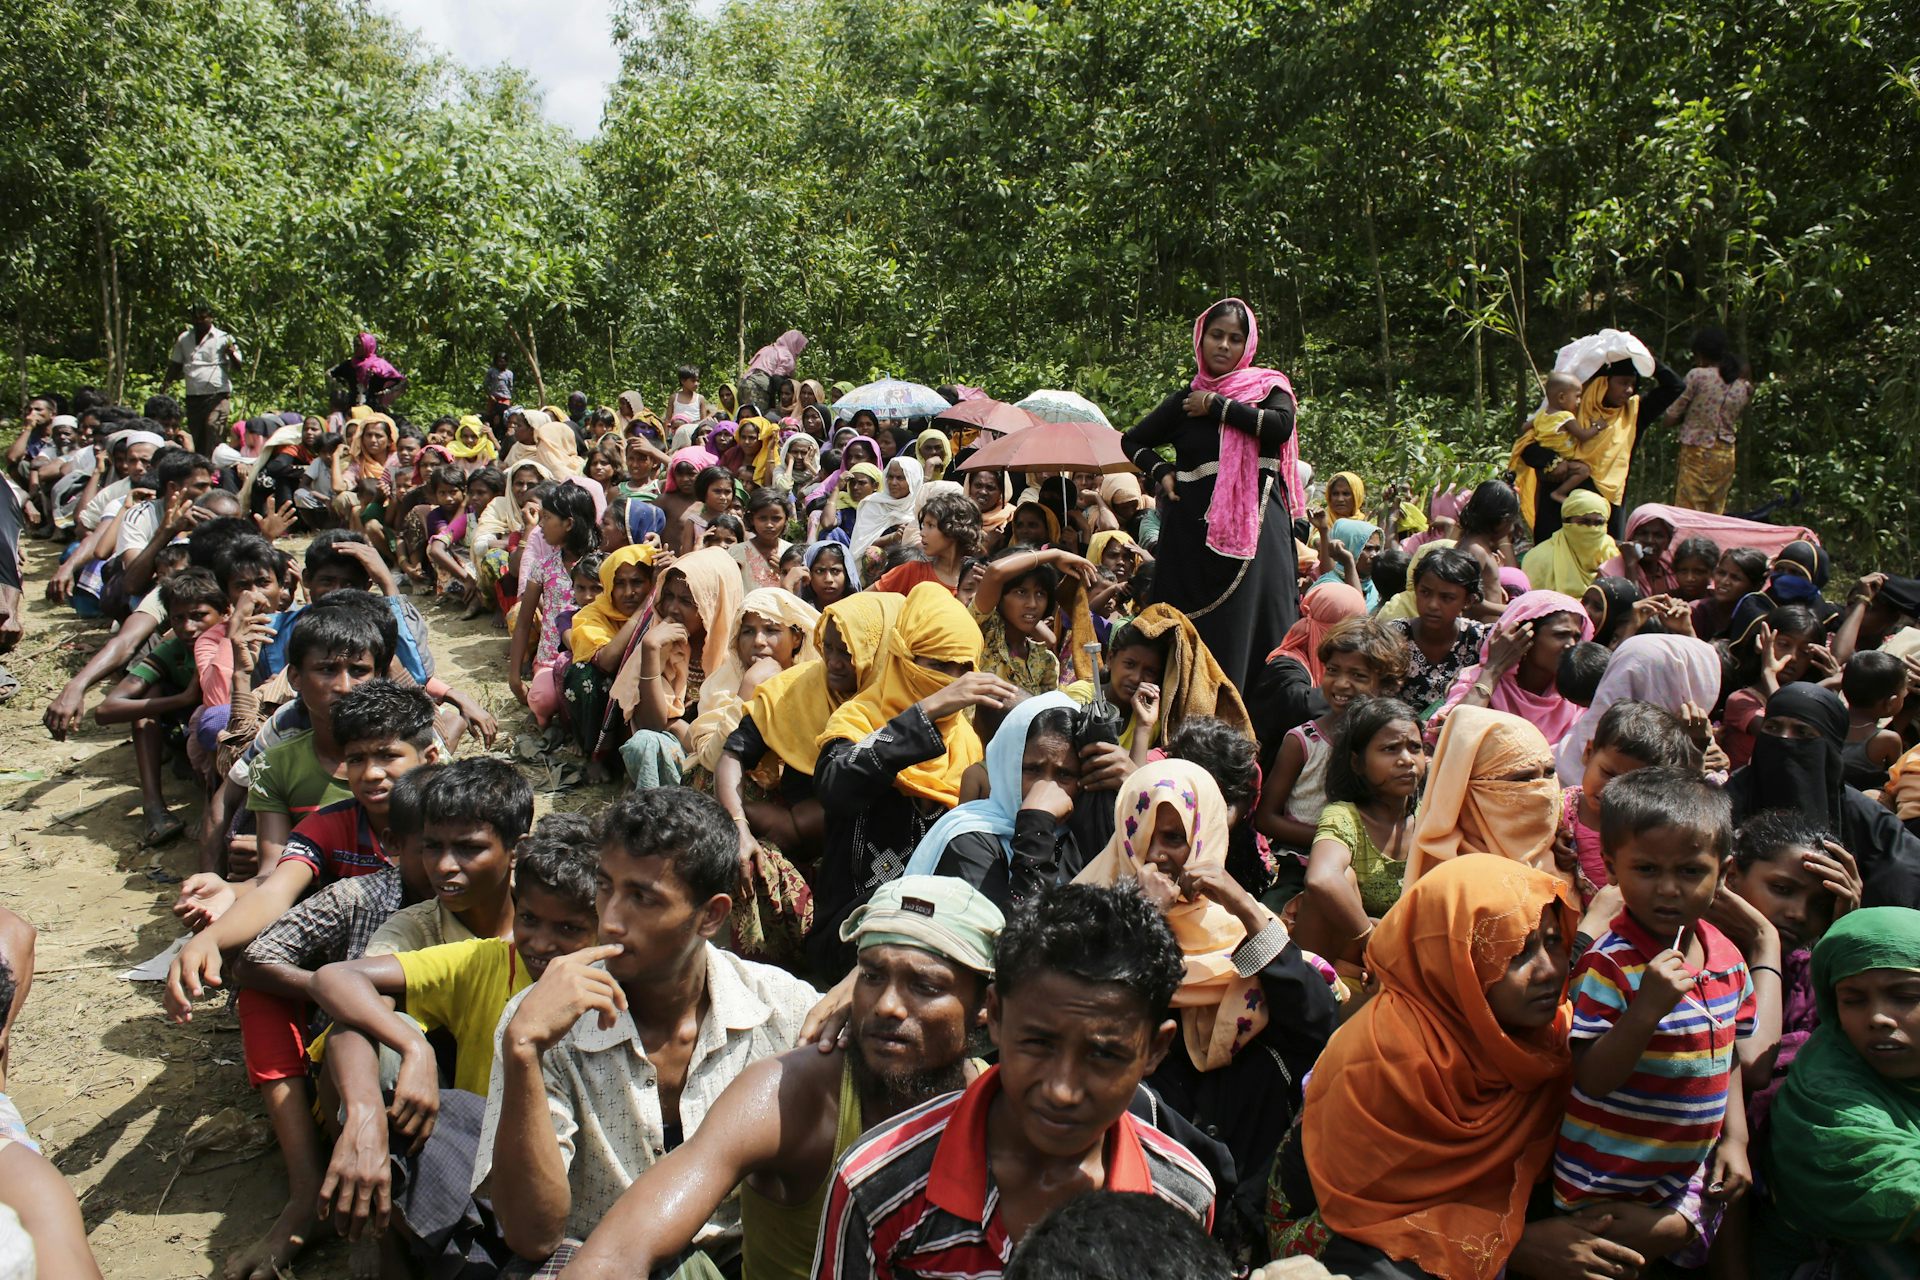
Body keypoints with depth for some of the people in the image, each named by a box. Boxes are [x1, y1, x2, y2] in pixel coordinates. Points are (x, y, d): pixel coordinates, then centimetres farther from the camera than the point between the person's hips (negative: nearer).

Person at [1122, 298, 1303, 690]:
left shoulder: (1269, 386, 9)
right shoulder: (1185, 400, 13)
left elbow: (1281, 426, -13)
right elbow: (1131, 441, 23)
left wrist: (1217, 405, -6)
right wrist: (1161, 473, 6)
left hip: (1255, 529, -1)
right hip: (1193, 532, 1)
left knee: (1253, 636, -6)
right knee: (1195, 642, -1)